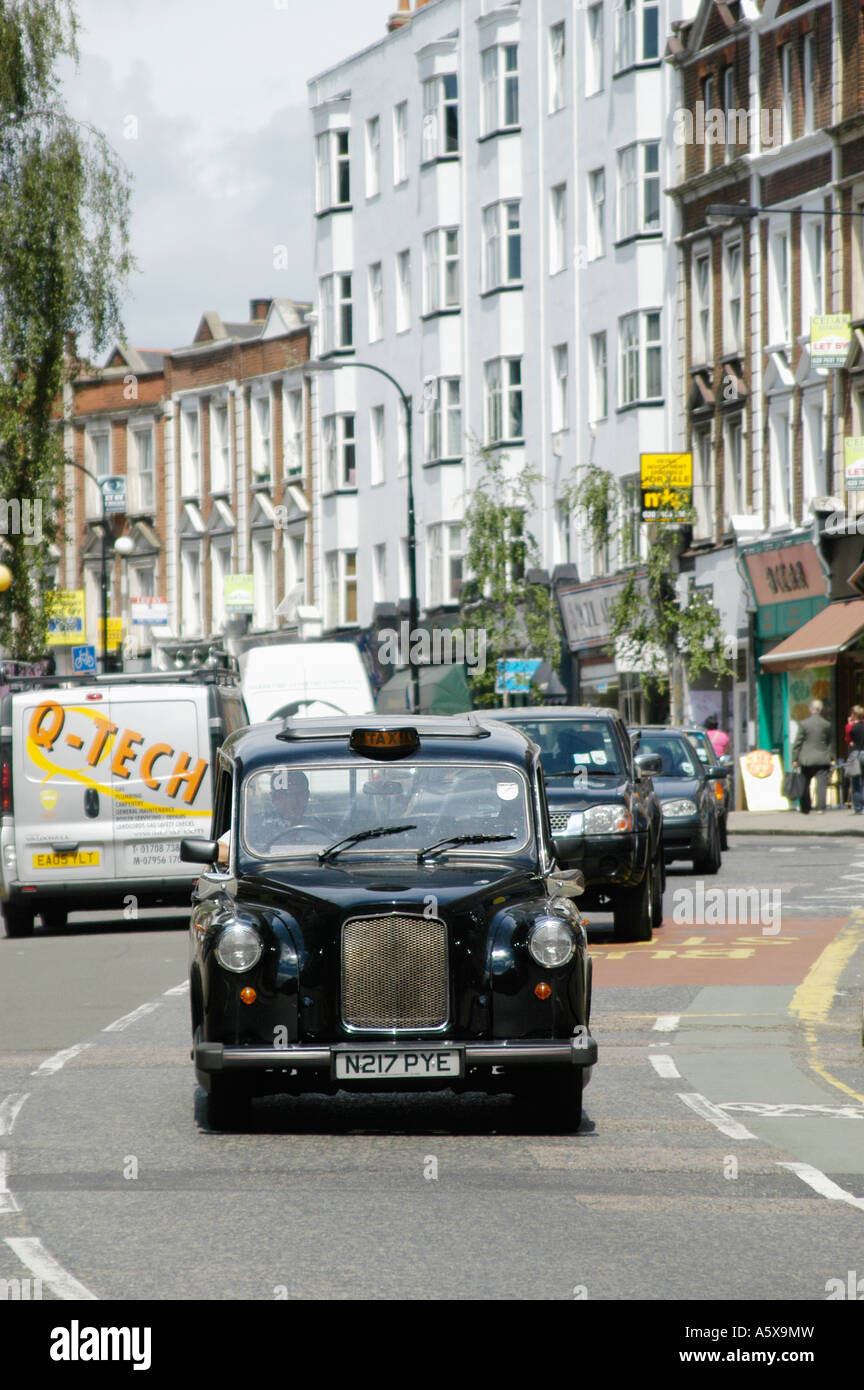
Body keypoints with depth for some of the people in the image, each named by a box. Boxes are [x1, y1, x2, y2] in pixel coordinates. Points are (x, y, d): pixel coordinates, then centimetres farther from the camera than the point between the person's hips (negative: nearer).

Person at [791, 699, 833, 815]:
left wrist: (795, 759, 1)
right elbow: (829, 743, 12)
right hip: (823, 759, 1)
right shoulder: (826, 724, -1)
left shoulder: (803, 724, -7)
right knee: (822, 785, -1)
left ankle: (805, 809, 16)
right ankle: (821, 808, -12)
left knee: (805, 785, 11)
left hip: (807, 759, -1)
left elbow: (798, 743, -5)